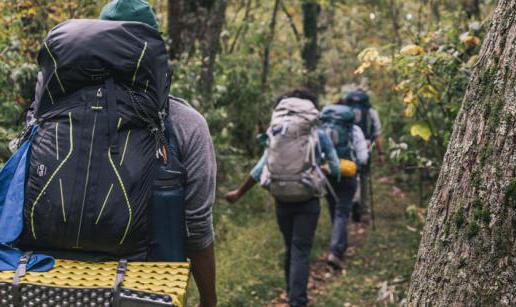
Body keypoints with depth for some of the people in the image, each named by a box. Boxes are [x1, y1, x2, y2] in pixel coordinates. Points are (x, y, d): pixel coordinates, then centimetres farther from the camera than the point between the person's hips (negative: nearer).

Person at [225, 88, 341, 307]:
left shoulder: (276, 133, 3)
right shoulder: (319, 134, -3)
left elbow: (260, 169, 4)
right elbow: (335, 169, 3)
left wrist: (239, 193, 14)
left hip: (282, 200, 3)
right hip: (307, 200, -3)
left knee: (290, 249, 18)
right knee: (301, 251, -2)